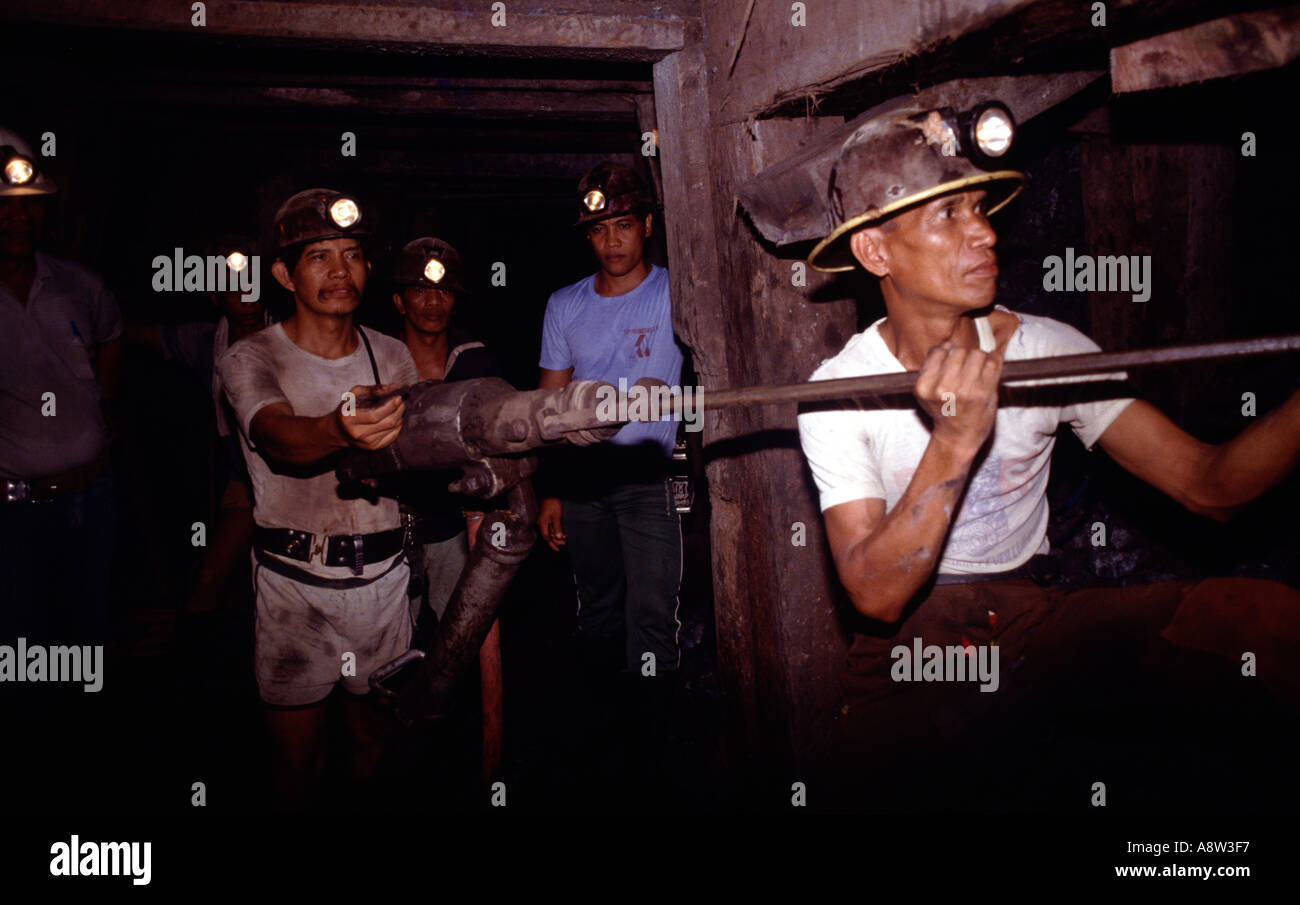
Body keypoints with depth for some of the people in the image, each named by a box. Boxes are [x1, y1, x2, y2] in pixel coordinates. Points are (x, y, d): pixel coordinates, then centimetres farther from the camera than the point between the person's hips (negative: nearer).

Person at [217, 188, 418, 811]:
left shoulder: (392, 357, 7)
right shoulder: (251, 359, -7)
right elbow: (277, 435, -28)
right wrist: (341, 430, -48)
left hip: (383, 578, 3)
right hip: (295, 586, -3)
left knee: (375, 743, 14)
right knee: (298, 763, 7)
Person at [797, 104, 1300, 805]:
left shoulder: (1048, 350, -4)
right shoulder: (837, 392, -10)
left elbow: (1208, 484, -10)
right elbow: (876, 595, -20)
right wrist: (953, 443, -31)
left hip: (1038, 621, 0)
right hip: (908, 648, 1)